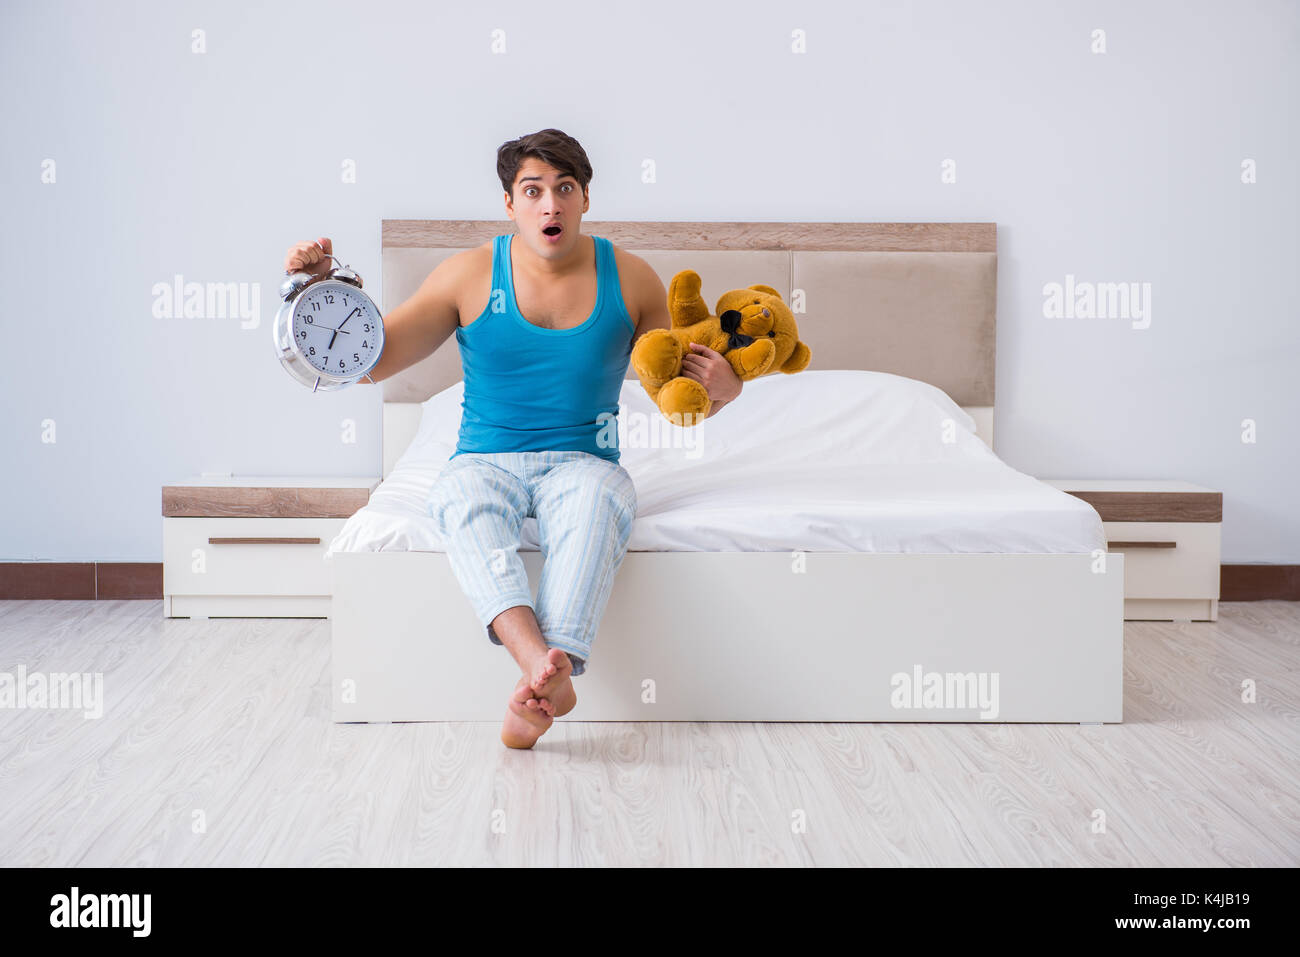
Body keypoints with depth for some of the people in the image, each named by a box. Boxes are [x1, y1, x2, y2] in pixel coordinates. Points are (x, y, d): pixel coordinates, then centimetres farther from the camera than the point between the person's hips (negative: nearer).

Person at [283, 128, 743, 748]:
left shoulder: (629, 278, 6)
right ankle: (543, 666, -57)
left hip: (580, 461, 0)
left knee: (600, 499, -37)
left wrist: (720, 390, -11)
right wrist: (323, 290, -13)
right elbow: (370, 360, 2)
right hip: (486, 460, 0)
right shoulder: (471, 274, 3)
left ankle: (536, 692, -52)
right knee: (461, 497, -37)